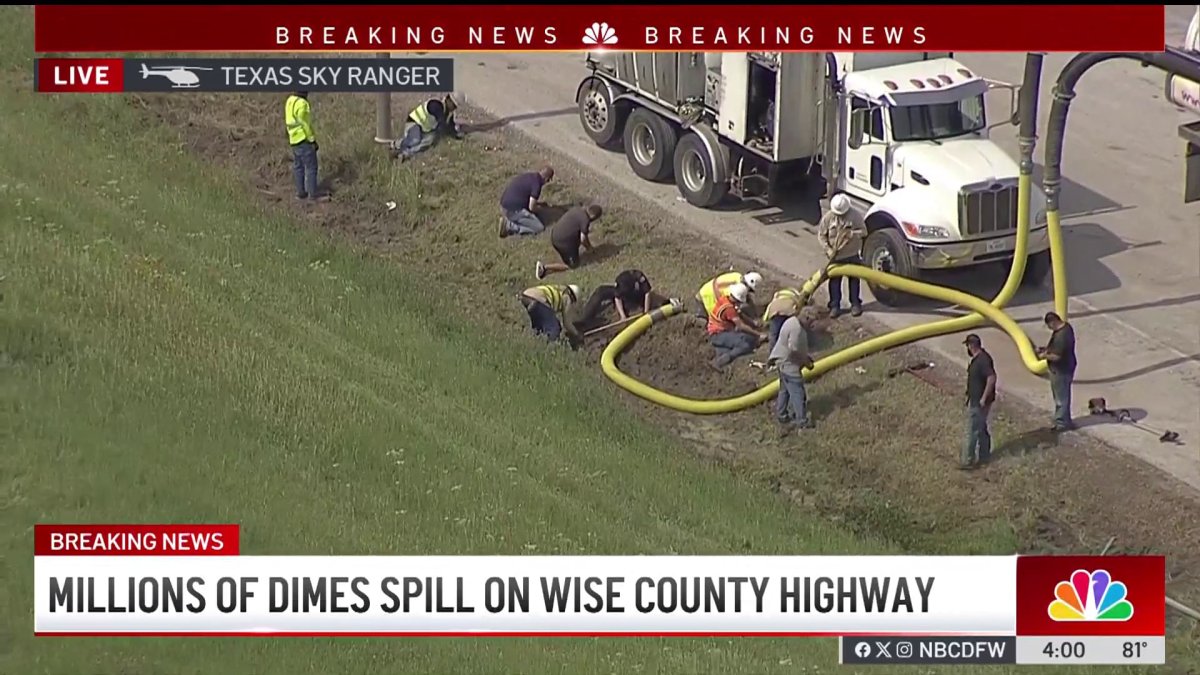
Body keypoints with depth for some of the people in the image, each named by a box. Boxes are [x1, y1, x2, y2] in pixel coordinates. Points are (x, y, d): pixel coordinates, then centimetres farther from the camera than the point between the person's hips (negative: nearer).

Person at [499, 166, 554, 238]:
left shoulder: (530, 176, 11)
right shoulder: (536, 184, -16)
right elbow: (531, 207, -15)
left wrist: (538, 203, 32)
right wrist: (540, 206, 7)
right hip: (514, 210, -9)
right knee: (539, 227, -4)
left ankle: (507, 220, 9)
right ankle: (510, 226, -10)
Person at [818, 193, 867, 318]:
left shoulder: (853, 217, -12)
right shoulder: (827, 218, -10)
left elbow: (864, 231, -8)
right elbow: (821, 235, -4)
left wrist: (852, 234, -28)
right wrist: (828, 249, -16)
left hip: (852, 255, -1)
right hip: (835, 256, 1)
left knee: (854, 280, 11)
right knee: (834, 281, 6)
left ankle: (855, 304, 24)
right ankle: (835, 306, 17)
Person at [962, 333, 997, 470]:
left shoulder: (983, 360, -24)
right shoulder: (978, 358, 7)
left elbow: (991, 378, -30)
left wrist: (984, 398, -26)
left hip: (979, 402, -10)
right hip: (975, 400, 10)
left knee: (973, 431, -4)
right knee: (981, 429, 18)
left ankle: (968, 460, 1)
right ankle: (984, 456, 28)